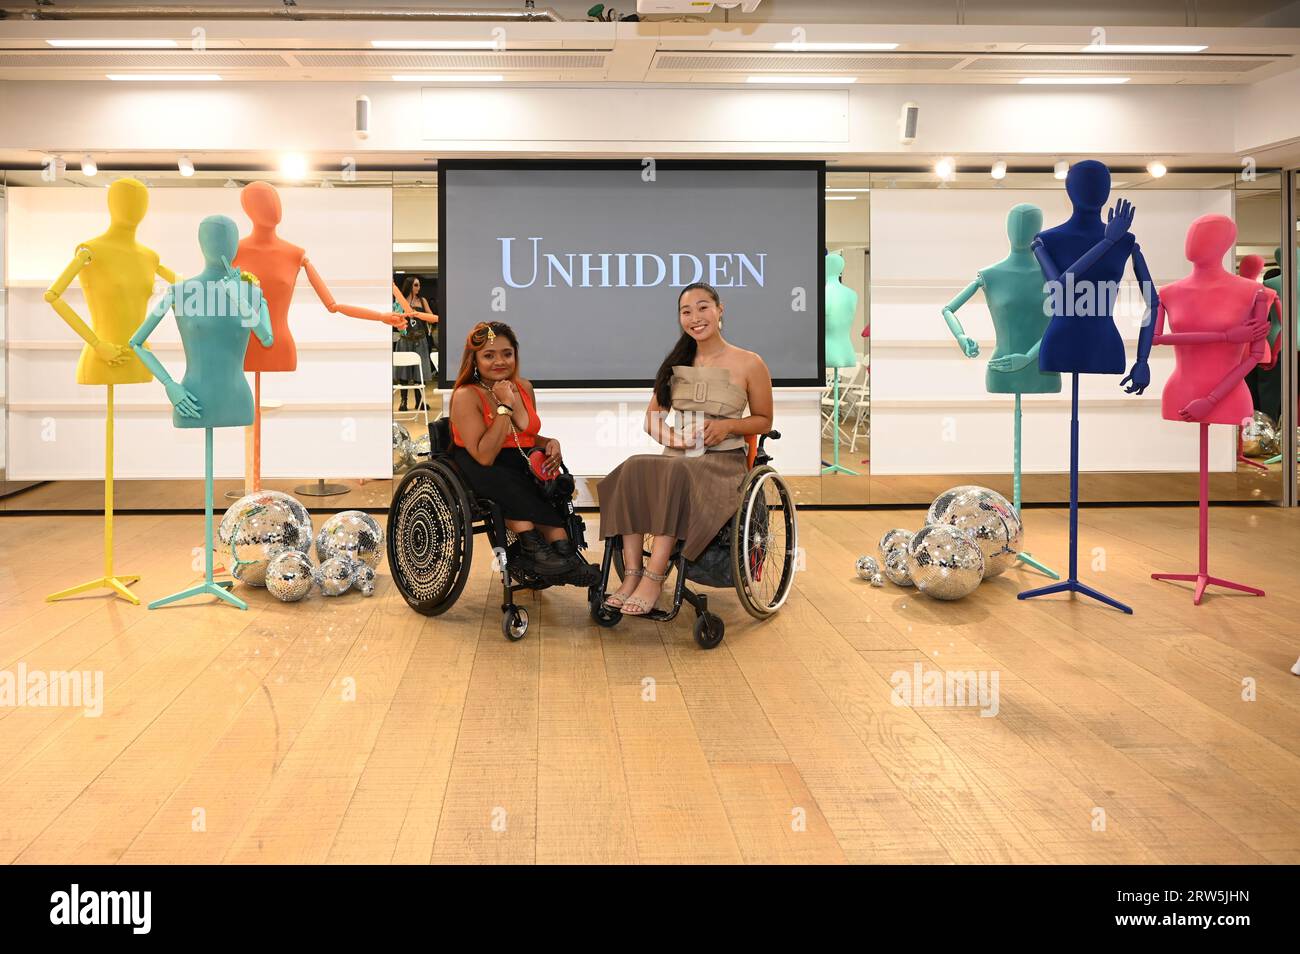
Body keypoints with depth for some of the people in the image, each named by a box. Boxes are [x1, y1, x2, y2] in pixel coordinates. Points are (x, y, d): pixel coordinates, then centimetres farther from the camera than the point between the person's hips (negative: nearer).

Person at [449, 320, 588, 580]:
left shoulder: (524, 387, 7)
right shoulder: (466, 396, -13)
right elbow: (485, 457, -22)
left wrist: (550, 443, -1)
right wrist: (505, 406, -20)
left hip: (523, 466, 5)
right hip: (480, 472, -5)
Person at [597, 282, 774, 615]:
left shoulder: (749, 363, 3)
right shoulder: (677, 363, 16)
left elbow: (764, 421, 10)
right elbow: (652, 418, 18)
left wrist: (727, 426, -10)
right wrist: (668, 434, -6)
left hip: (723, 460, -4)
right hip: (678, 455, 4)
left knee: (676, 474, -38)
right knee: (633, 468, -31)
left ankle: (654, 576, -36)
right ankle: (631, 574, -34)